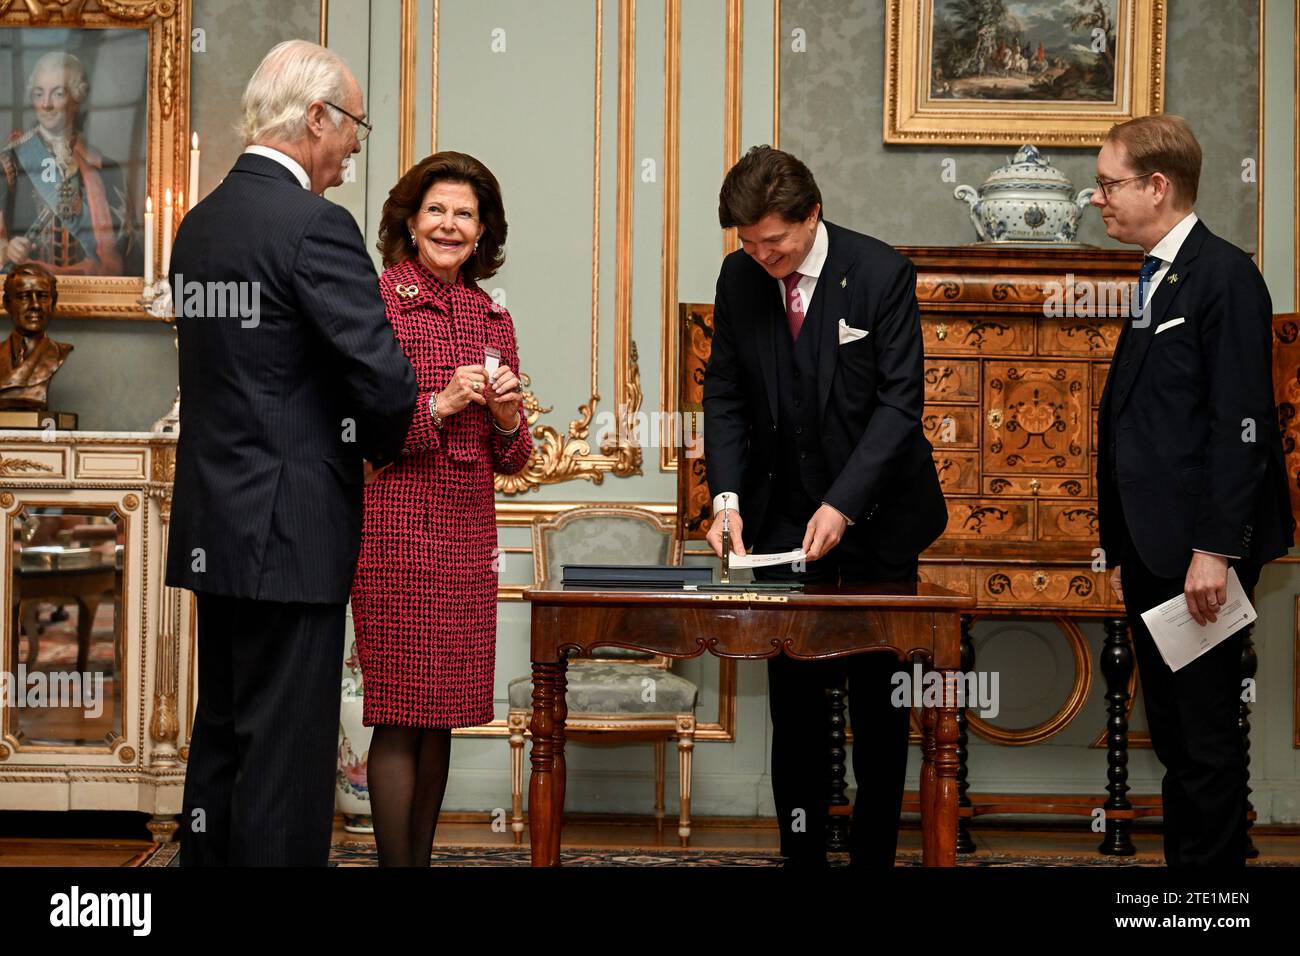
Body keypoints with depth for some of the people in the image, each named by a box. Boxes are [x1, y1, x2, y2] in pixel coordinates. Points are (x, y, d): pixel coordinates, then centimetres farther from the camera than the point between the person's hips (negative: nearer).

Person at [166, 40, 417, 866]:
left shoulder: (201, 222, 11)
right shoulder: (315, 226, -16)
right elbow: (385, 380, -18)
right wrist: (380, 447, 3)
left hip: (214, 526, 9)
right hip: (289, 530, -9)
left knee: (222, 735, 16)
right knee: (287, 753, -3)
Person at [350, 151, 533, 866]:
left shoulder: (492, 316, 14)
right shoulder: (377, 300, -3)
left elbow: (512, 458, 17)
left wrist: (507, 418, -4)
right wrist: (439, 405, -17)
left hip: (469, 530, 6)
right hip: (396, 527, -6)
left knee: (443, 713, 8)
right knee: (400, 712, -5)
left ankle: (421, 857, 14)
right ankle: (396, 862, 0)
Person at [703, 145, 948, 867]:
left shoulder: (881, 273, -13)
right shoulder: (739, 280, -1)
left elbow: (899, 401, -15)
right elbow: (725, 394, 4)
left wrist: (843, 505, -23)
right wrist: (727, 497, -11)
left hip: (875, 512, -3)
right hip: (783, 514, 3)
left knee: (878, 697, 6)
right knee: (794, 697, 3)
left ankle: (874, 853, 14)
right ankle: (801, 851, 9)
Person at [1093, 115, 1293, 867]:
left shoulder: (1224, 275, -10)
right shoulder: (1156, 282, 17)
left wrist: (1214, 550, -20)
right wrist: (1124, 550, 17)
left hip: (1197, 555, -9)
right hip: (1152, 552, 9)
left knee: (1206, 737, -3)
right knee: (1174, 738, 12)